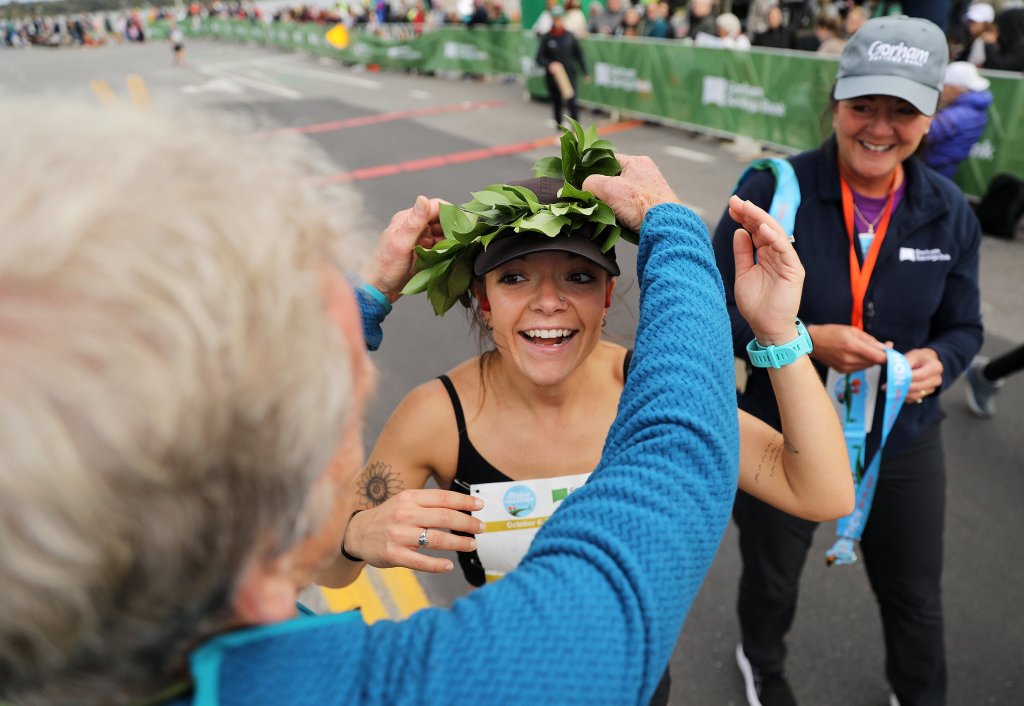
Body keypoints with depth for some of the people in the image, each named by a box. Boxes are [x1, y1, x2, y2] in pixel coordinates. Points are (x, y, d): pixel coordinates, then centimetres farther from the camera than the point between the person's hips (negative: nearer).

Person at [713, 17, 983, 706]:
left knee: (916, 597, 22)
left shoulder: (949, 211, -8)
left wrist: (936, 363, -20)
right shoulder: (773, 191, -20)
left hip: (903, 443, 3)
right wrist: (805, 341, -30)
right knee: (772, 581, 24)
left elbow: (962, 326, 2)